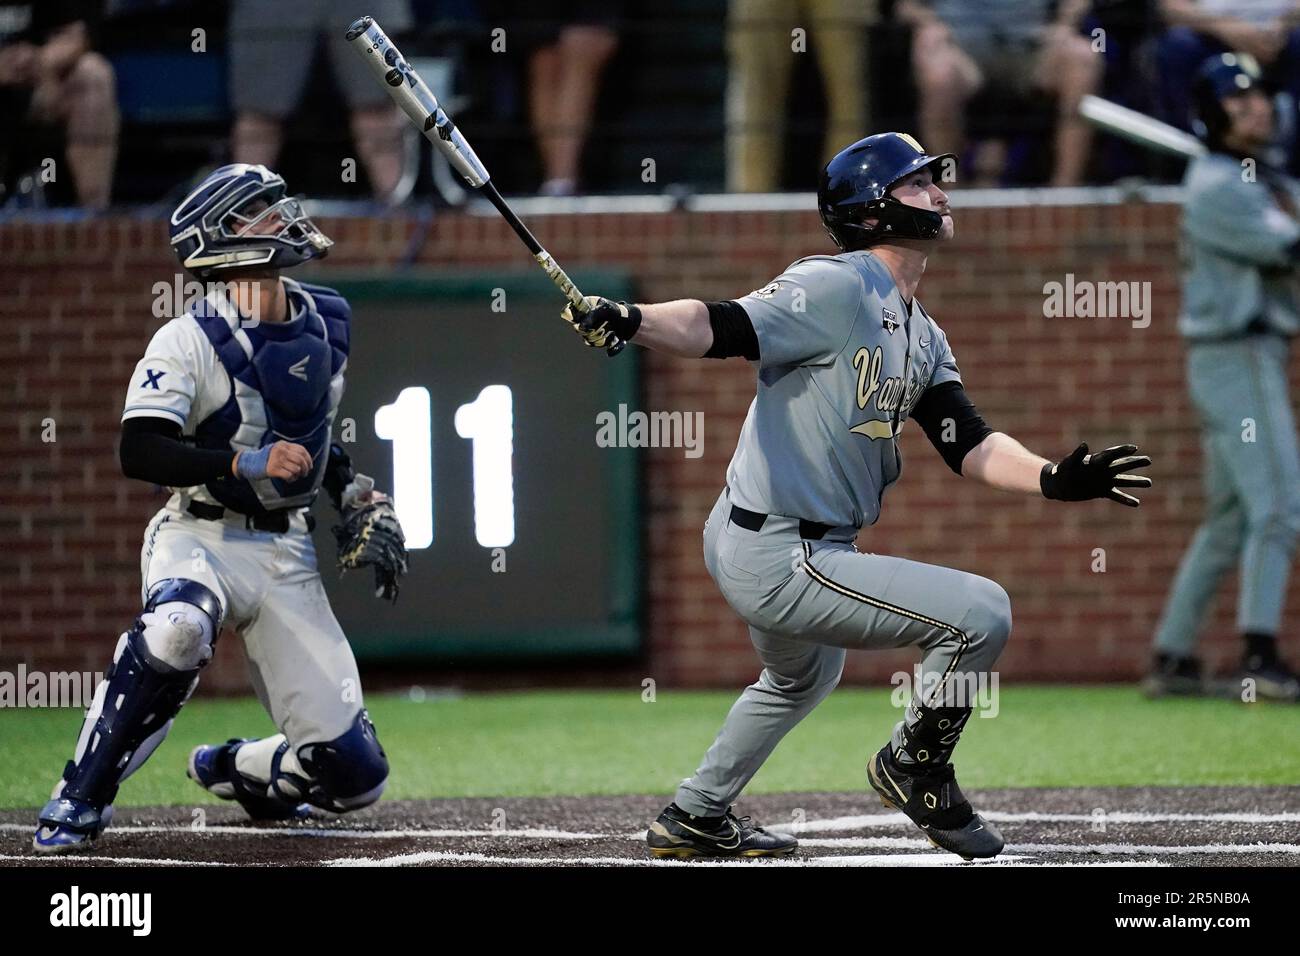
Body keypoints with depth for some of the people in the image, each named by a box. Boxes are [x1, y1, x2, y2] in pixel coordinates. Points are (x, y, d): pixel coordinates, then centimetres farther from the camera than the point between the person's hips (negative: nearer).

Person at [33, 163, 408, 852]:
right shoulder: (191, 339, -12)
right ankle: (82, 797, -24)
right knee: (178, 627, -43)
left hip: (287, 553, 5)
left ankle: (235, 769, 29)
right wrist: (244, 464, -32)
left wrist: (353, 492, 11)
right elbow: (139, 452, -23)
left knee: (352, 773, -4)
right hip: (202, 537, -5)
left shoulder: (324, 325, 7)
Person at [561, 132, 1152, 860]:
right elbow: (721, 328, -27)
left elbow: (968, 445, 6)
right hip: (779, 557, -11)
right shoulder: (838, 289, -16)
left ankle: (696, 819, 48)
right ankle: (916, 766, 8)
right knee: (982, 612, -13)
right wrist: (631, 320, -45)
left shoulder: (922, 336, 13)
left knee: (804, 674, 37)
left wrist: (1054, 480, -11)